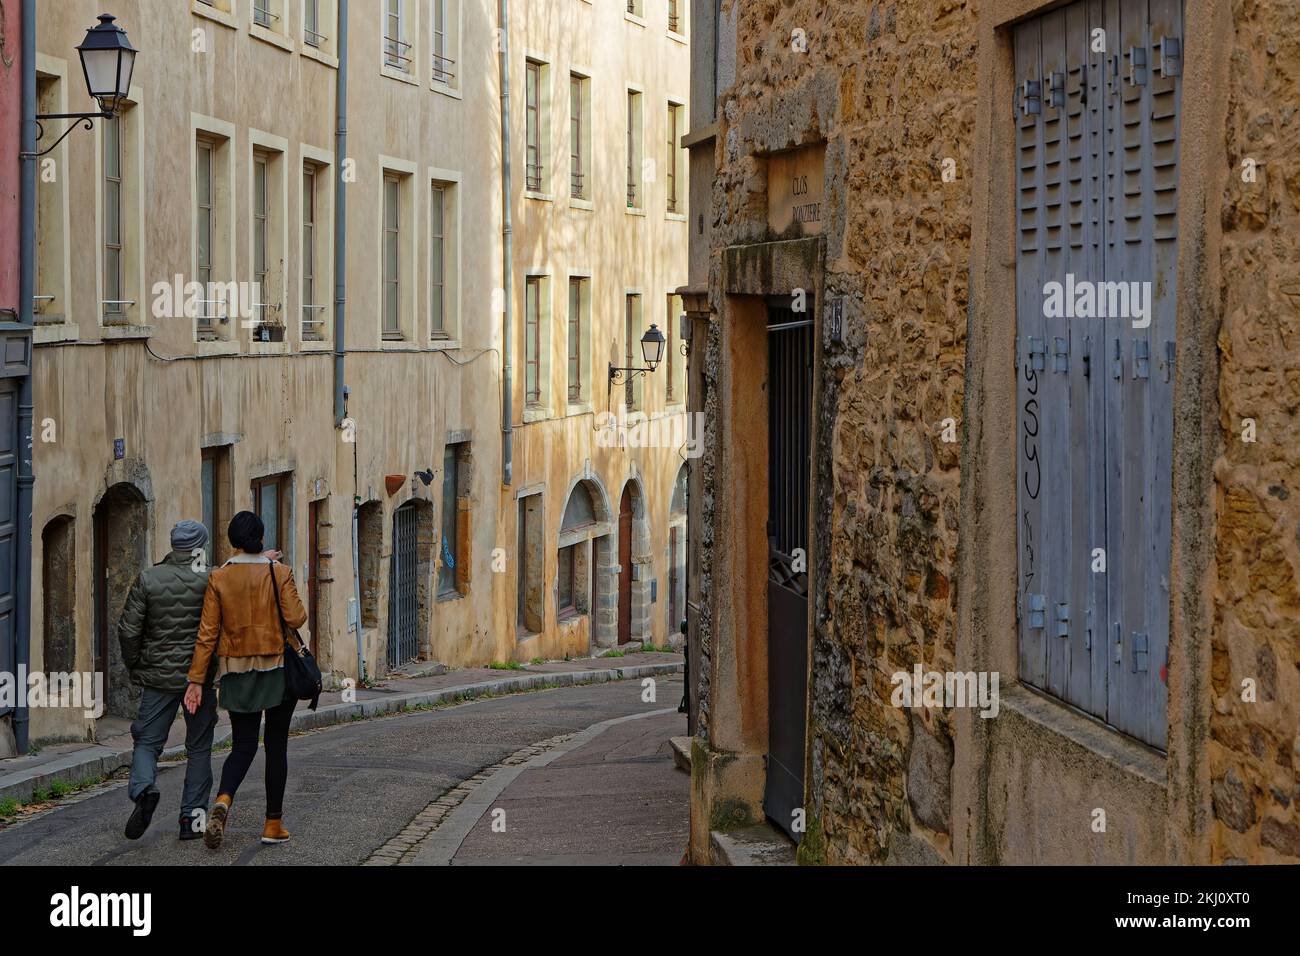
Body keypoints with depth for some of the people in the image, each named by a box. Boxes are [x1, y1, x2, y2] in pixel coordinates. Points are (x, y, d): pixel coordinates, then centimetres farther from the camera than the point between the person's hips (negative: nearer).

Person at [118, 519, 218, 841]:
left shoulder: (147, 579, -2)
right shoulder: (210, 581, -7)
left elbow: (128, 629, -1)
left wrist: (134, 667, 11)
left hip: (158, 676, 1)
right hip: (200, 678, -1)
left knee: (147, 741, 8)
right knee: (198, 748, 9)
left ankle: (143, 789, -21)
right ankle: (192, 817, 7)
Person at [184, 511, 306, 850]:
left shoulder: (219, 578, -2)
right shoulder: (279, 573, -7)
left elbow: (208, 632, -4)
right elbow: (295, 618, -12)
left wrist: (196, 679, -2)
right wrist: (303, 610, 12)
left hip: (237, 671, 1)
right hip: (277, 669, -1)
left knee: (243, 745, 9)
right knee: (276, 745, 10)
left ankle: (223, 799, -20)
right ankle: (273, 824, 11)